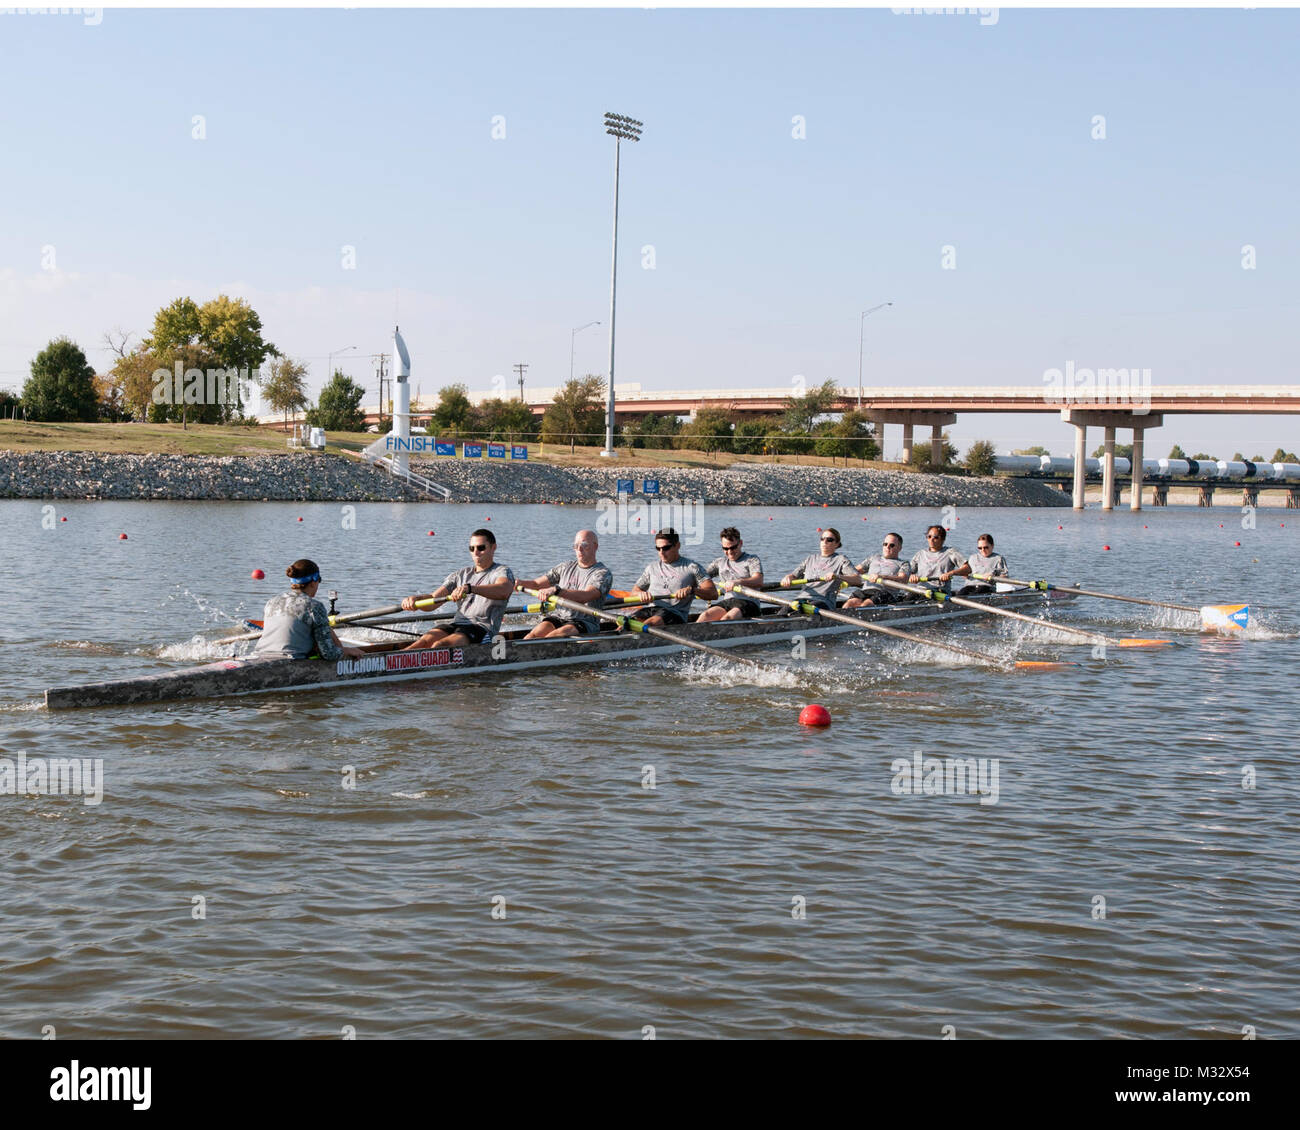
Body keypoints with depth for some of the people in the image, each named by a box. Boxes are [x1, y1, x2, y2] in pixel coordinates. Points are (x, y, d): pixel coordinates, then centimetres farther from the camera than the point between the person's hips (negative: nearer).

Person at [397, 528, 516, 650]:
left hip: (482, 628, -6)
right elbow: (434, 598, 14)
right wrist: (415, 599, -11)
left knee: (441, 645, -32)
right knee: (426, 640, -27)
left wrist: (469, 588, -39)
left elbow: (503, 591, -22)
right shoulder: (461, 575, 23)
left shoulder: (502, 571, 4)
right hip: (456, 625, 6)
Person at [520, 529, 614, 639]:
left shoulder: (603, 573, -3)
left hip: (585, 623, -4)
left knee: (559, 633, -34)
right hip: (557, 617, 4)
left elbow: (584, 597, -21)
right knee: (538, 632, -27)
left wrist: (555, 590, -34)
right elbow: (536, 584, 14)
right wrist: (521, 583, -9)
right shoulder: (566, 567, 17)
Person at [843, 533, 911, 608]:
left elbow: (902, 579, -4)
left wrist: (881, 577, -21)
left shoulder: (903, 563, 18)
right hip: (866, 590, 4)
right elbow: (857, 570, 27)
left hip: (887, 593, -4)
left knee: (866, 604, -37)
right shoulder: (875, 557, 35)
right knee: (851, 602, -32)